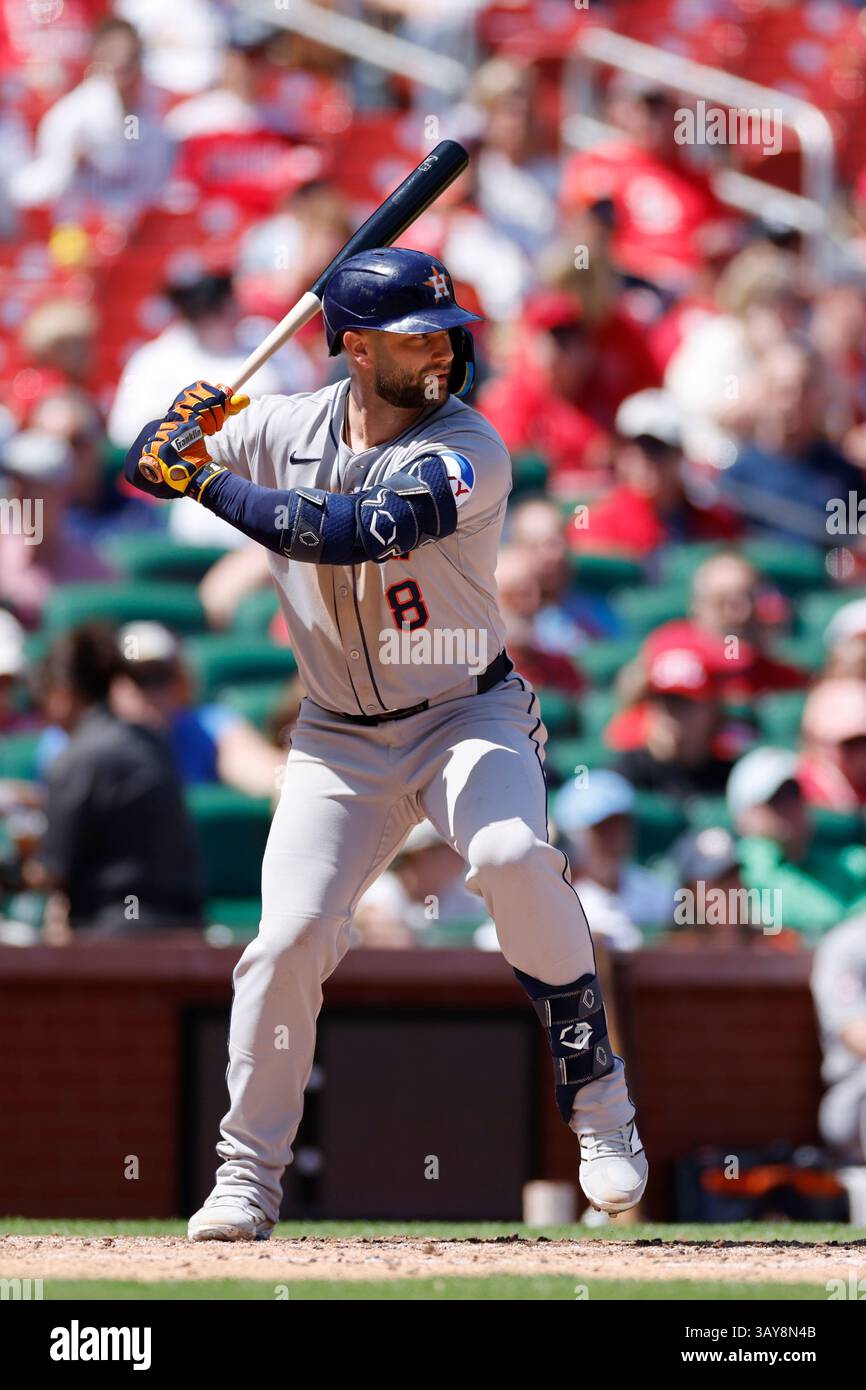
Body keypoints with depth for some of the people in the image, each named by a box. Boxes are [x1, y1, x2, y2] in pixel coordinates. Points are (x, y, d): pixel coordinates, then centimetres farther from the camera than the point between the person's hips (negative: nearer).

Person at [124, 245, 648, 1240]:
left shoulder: (466, 451, -18)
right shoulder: (282, 428, -2)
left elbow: (350, 533, -32)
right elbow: (146, 469, 9)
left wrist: (208, 481, -27)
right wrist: (182, 430, -14)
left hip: (467, 713, -3)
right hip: (340, 739, 3)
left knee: (510, 856, -31)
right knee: (289, 934, -11)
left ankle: (596, 1099, -17)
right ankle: (247, 1176, 5)